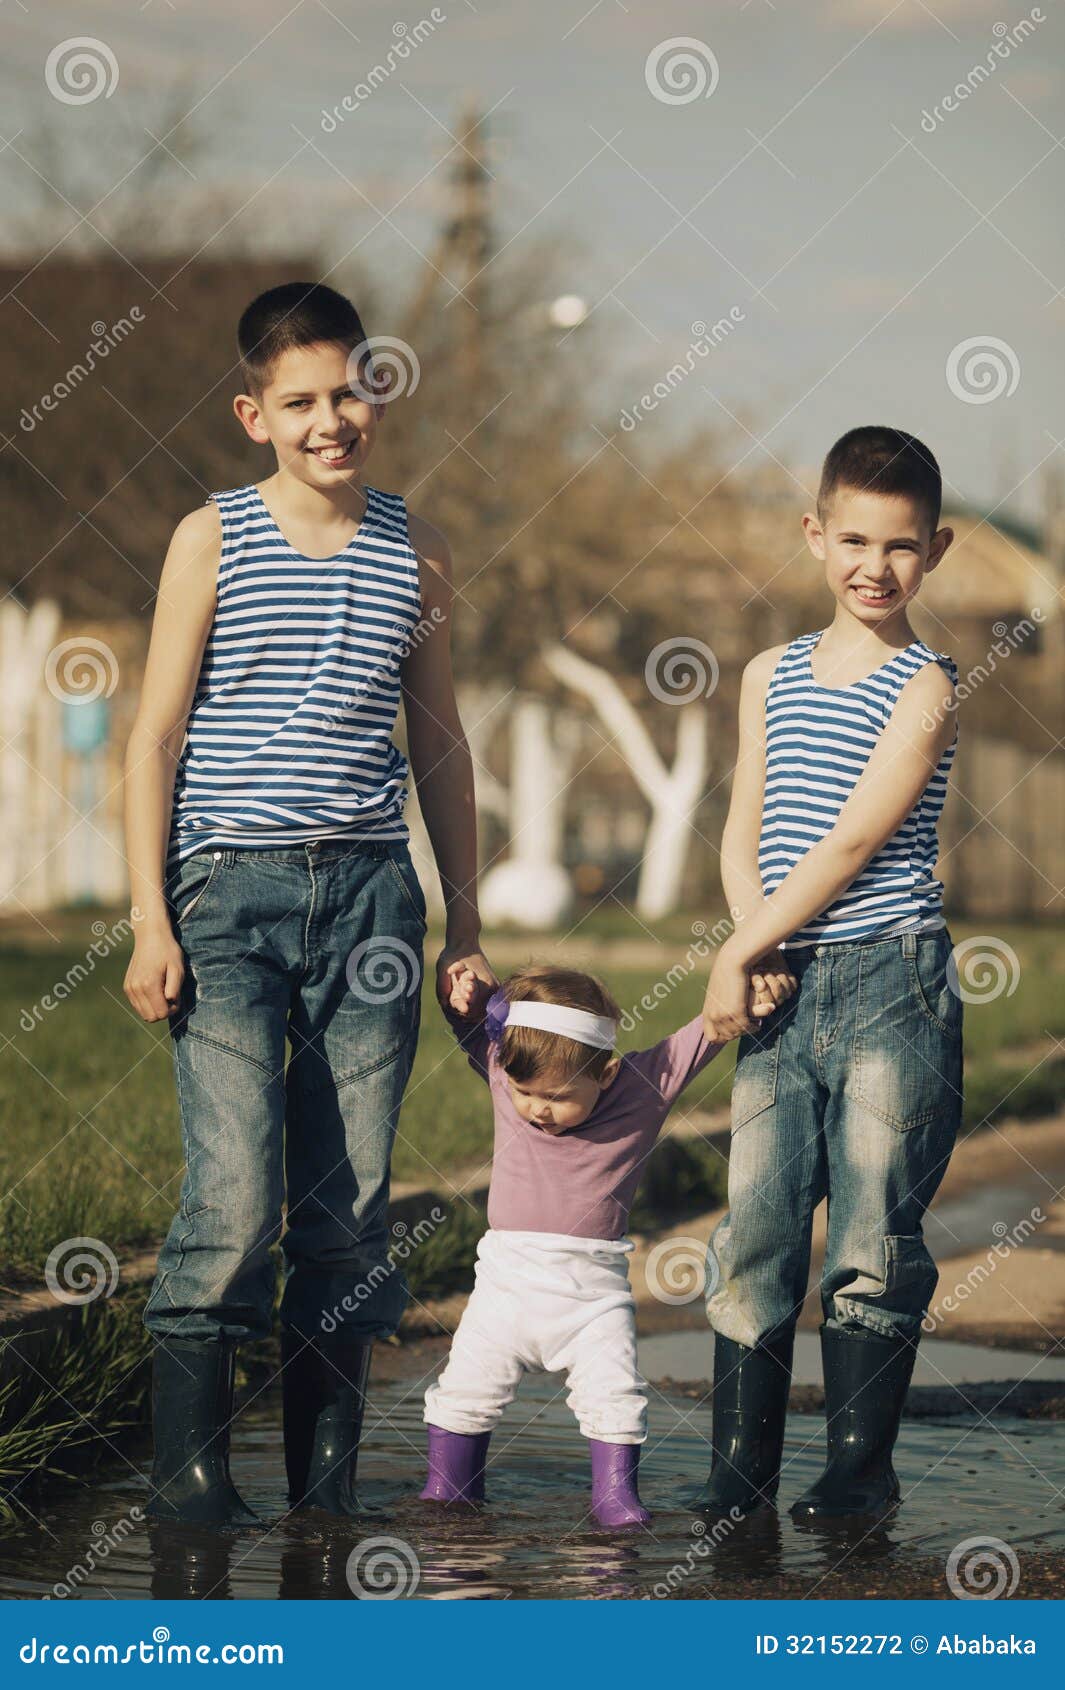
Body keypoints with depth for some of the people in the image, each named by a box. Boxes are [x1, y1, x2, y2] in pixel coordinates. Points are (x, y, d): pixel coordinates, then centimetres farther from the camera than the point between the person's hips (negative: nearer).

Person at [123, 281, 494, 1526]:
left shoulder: (413, 556, 12)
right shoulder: (214, 541, 3)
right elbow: (155, 735, 2)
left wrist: (466, 928, 17)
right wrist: (150, 921, -5)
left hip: (370, 895, 3)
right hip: (231, 894, -3)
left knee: (352, 1199, 2)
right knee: (237, 1194, -12)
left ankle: (327, 1464, 10)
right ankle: (186, 1461, -3)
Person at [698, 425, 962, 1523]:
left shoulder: (923, 688, -3)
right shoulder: (773, 677, 15)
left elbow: (853, 843, -9)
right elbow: (743, 835, 13)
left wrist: (740, 954, -8)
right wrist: (755, 944, -5)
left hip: (891, 980, -5)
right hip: (784, 987, 5)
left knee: (873, 1239, -2)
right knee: (753, 1231, 1)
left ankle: (860, 1468, 7)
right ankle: (740, 1469, 6)